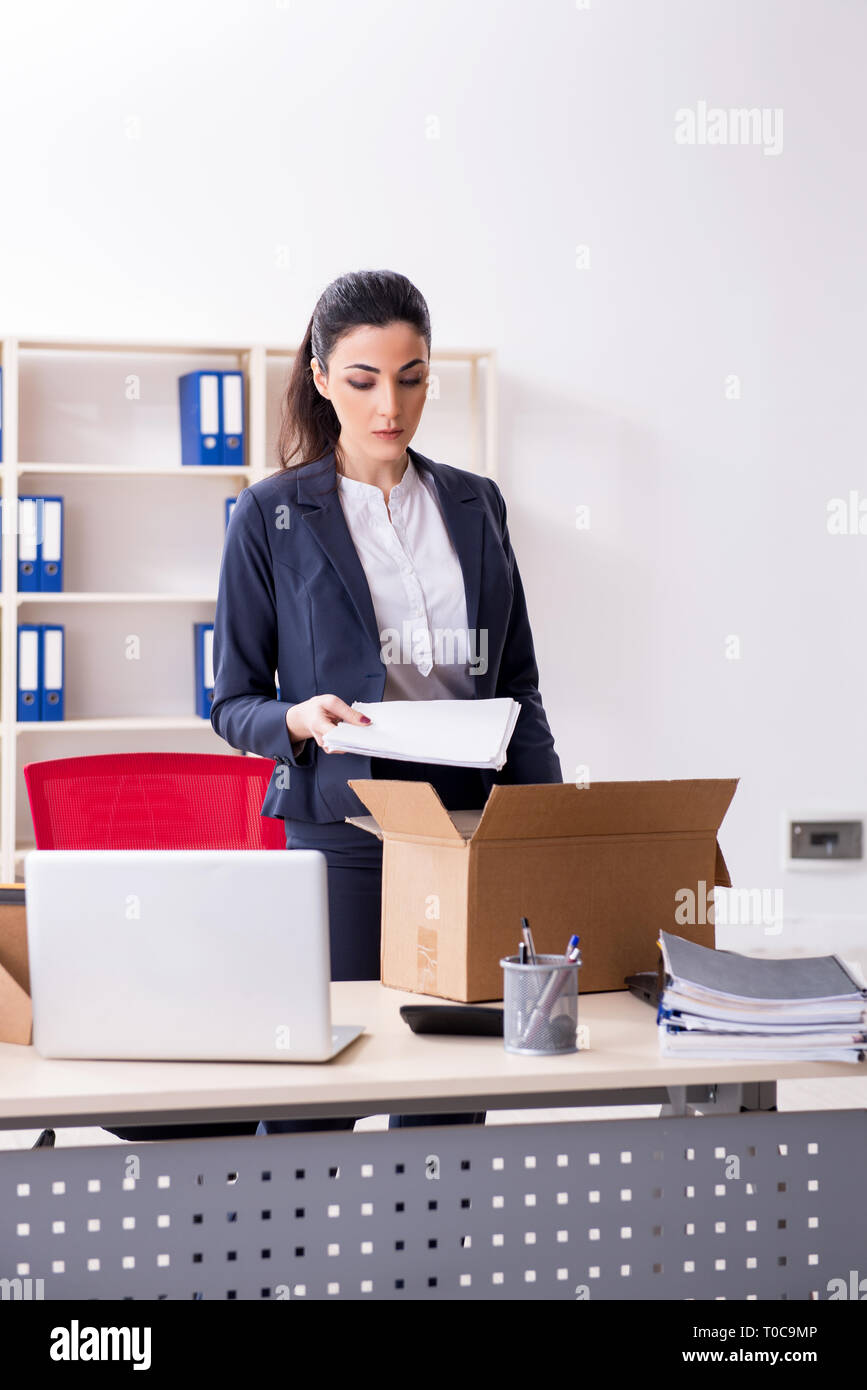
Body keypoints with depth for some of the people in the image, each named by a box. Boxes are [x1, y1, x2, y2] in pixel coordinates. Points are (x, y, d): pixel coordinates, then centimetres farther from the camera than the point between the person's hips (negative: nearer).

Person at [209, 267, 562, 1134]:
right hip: (340, 834, -3)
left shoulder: (475, 504, 12)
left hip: (471, 827, 3)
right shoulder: (271, 516, 1)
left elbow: (518, 685, 14)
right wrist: (300, 720, -18)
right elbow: (233, 704, 4)